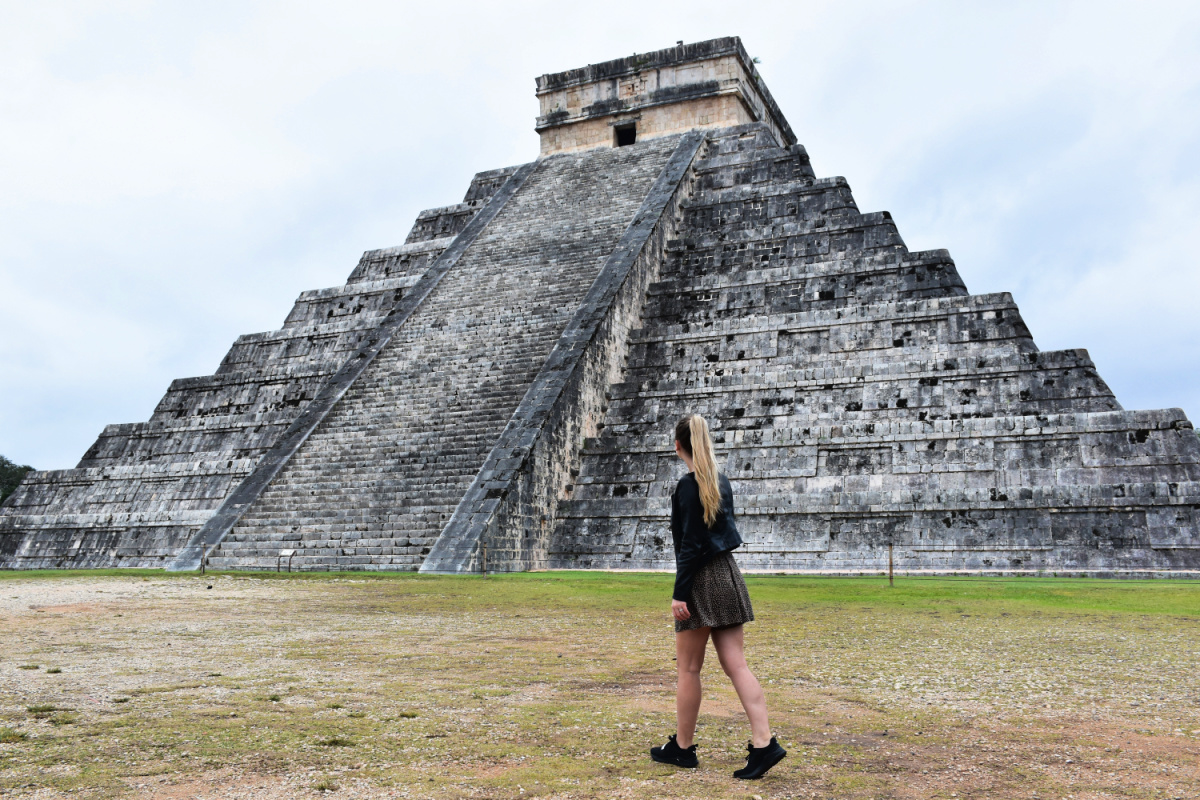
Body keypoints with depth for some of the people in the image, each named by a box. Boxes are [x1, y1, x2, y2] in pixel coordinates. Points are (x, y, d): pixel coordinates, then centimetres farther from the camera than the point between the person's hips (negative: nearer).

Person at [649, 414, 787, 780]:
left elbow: (691, 545, -17)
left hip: (702, 581, -8)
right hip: (728, 575, 8)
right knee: (735, 664, 6)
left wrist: (679, 593, -15)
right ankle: (764, 743, 1)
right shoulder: (722, 482, 10)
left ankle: (682, 747, 17)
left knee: (688, 668, 5)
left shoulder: (689, 485, -14)